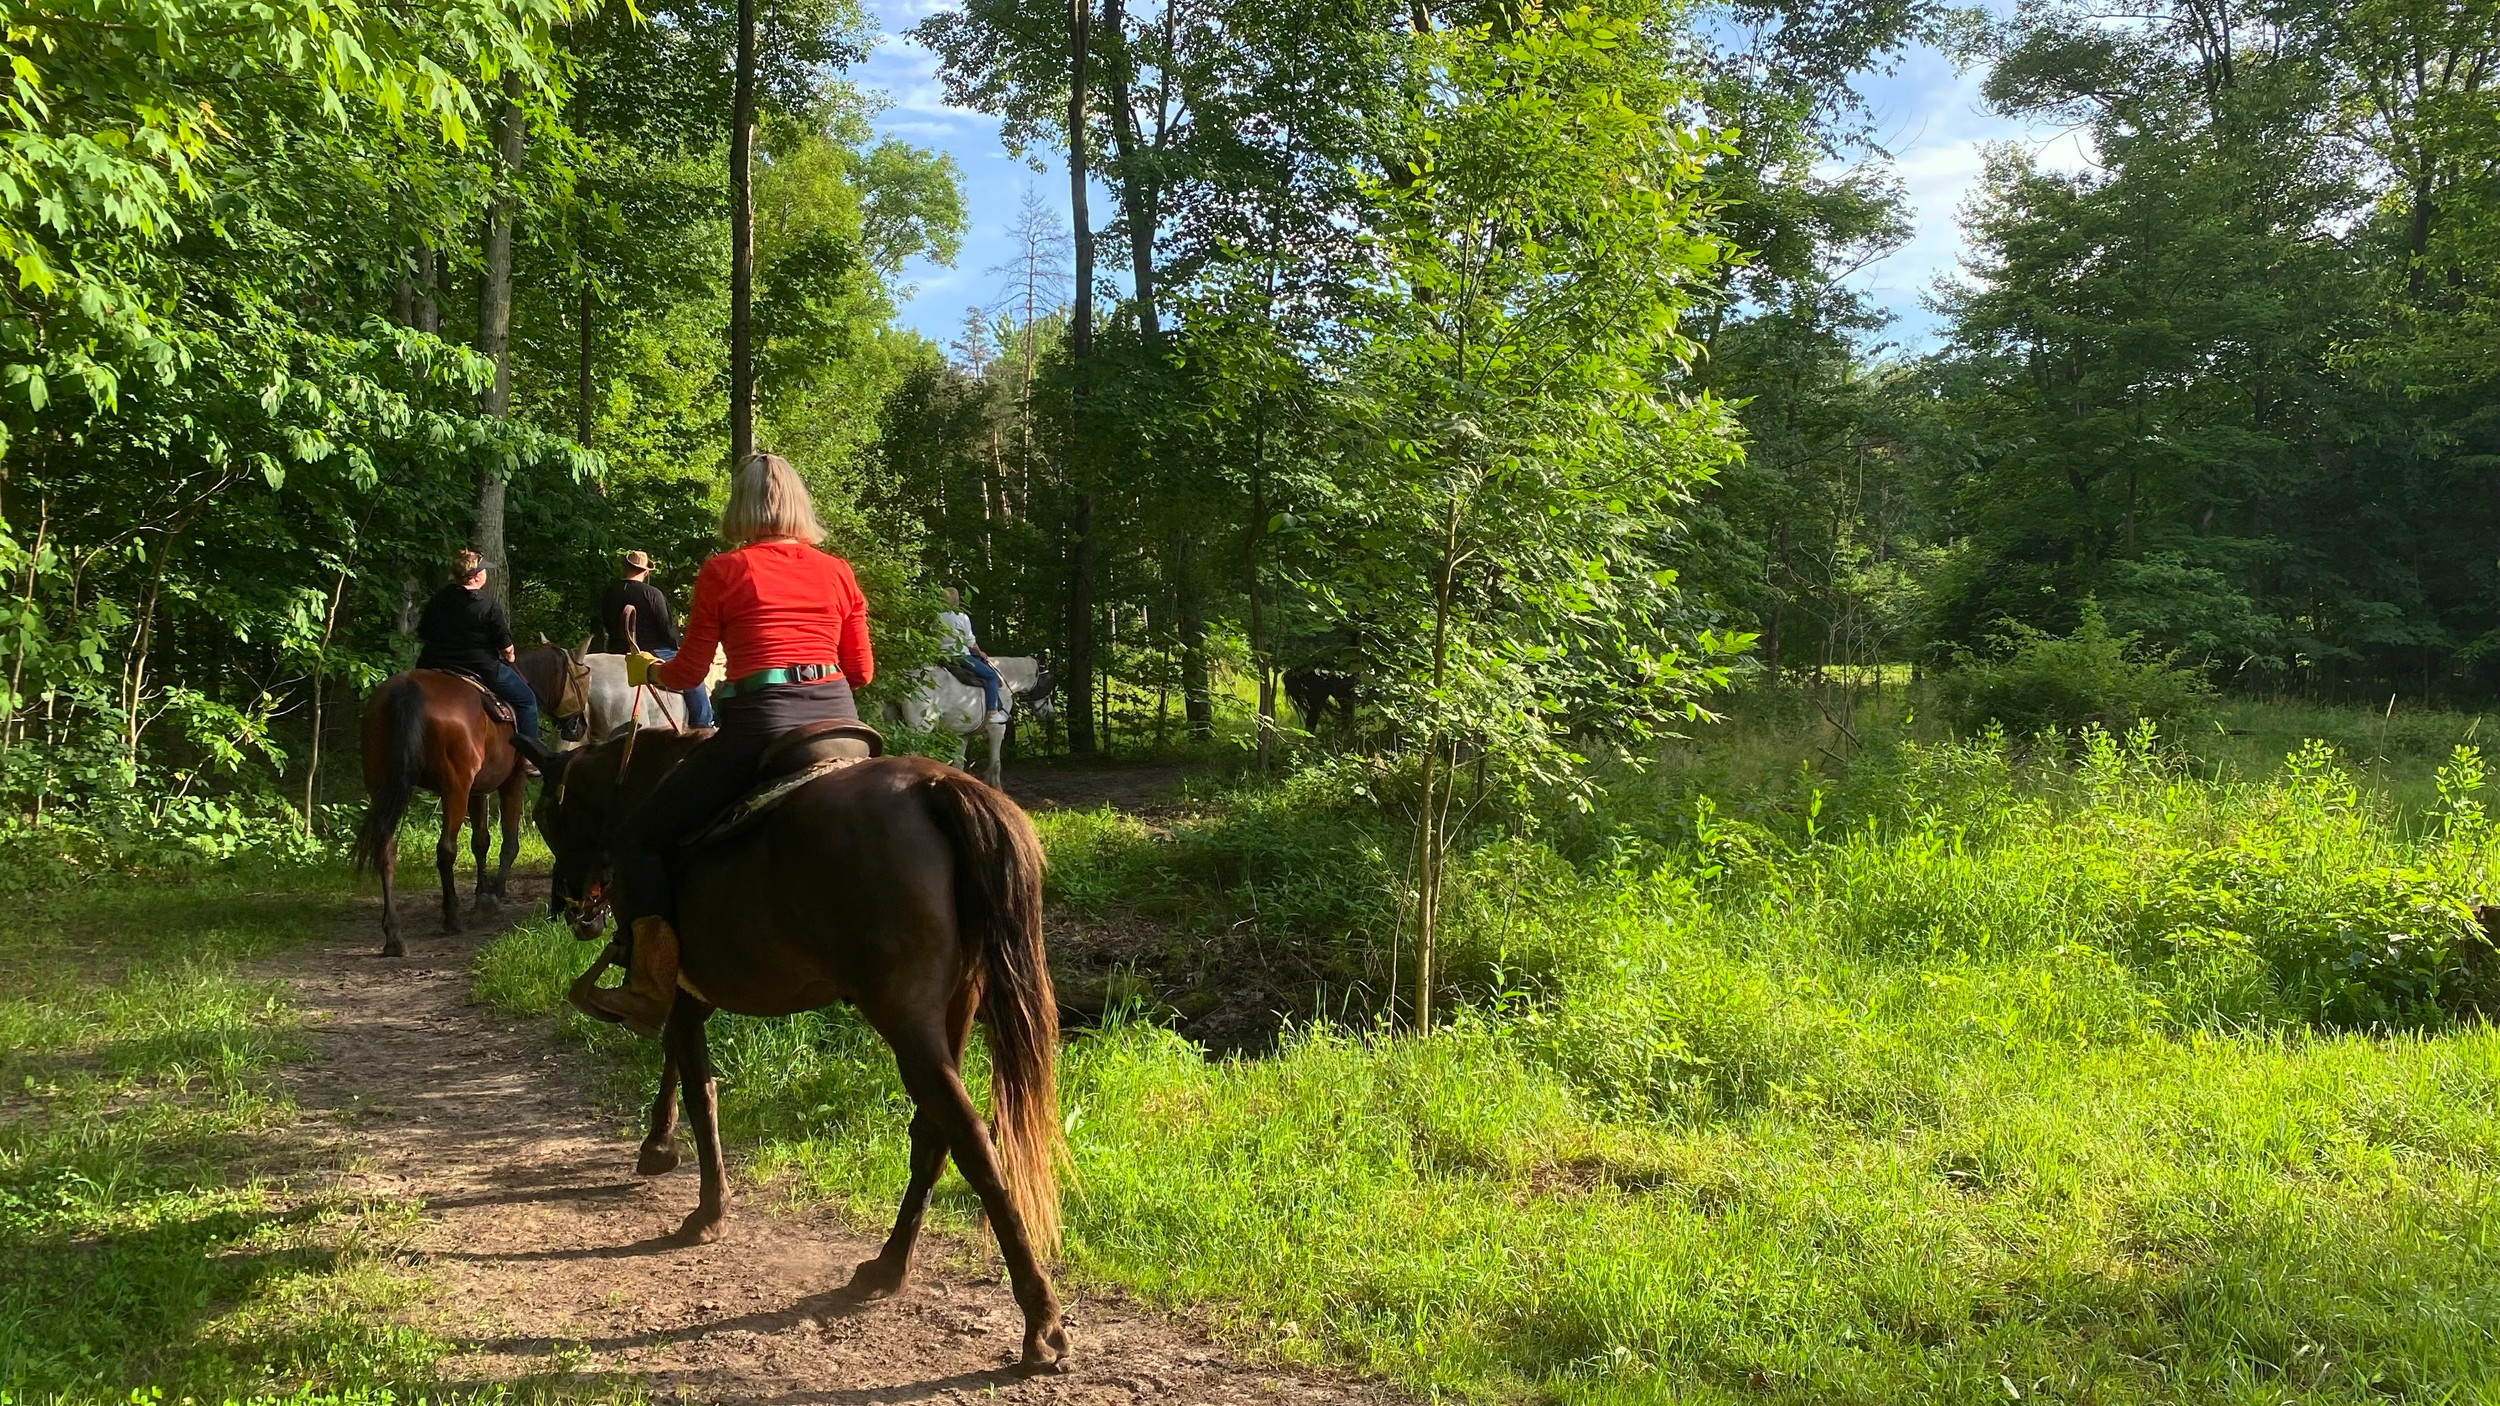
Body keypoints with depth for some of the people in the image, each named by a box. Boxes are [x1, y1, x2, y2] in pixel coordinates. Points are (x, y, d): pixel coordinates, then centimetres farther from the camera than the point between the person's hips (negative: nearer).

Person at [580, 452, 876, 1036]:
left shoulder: (723, 572, 4)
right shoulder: (838, 572, 14)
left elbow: (688, 672, 8)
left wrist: (647, 669, 30)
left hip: (762, 724, -5)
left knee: (642, 836, 7)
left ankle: (650, 989, -2)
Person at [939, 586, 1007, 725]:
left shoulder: (937, 617, 3)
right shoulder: (962, 617, -10)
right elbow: (970, 642, -5)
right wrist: (980, 653, 14)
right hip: (961, 656, -7)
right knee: (991, 676, 3)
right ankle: (993, 712, -5)